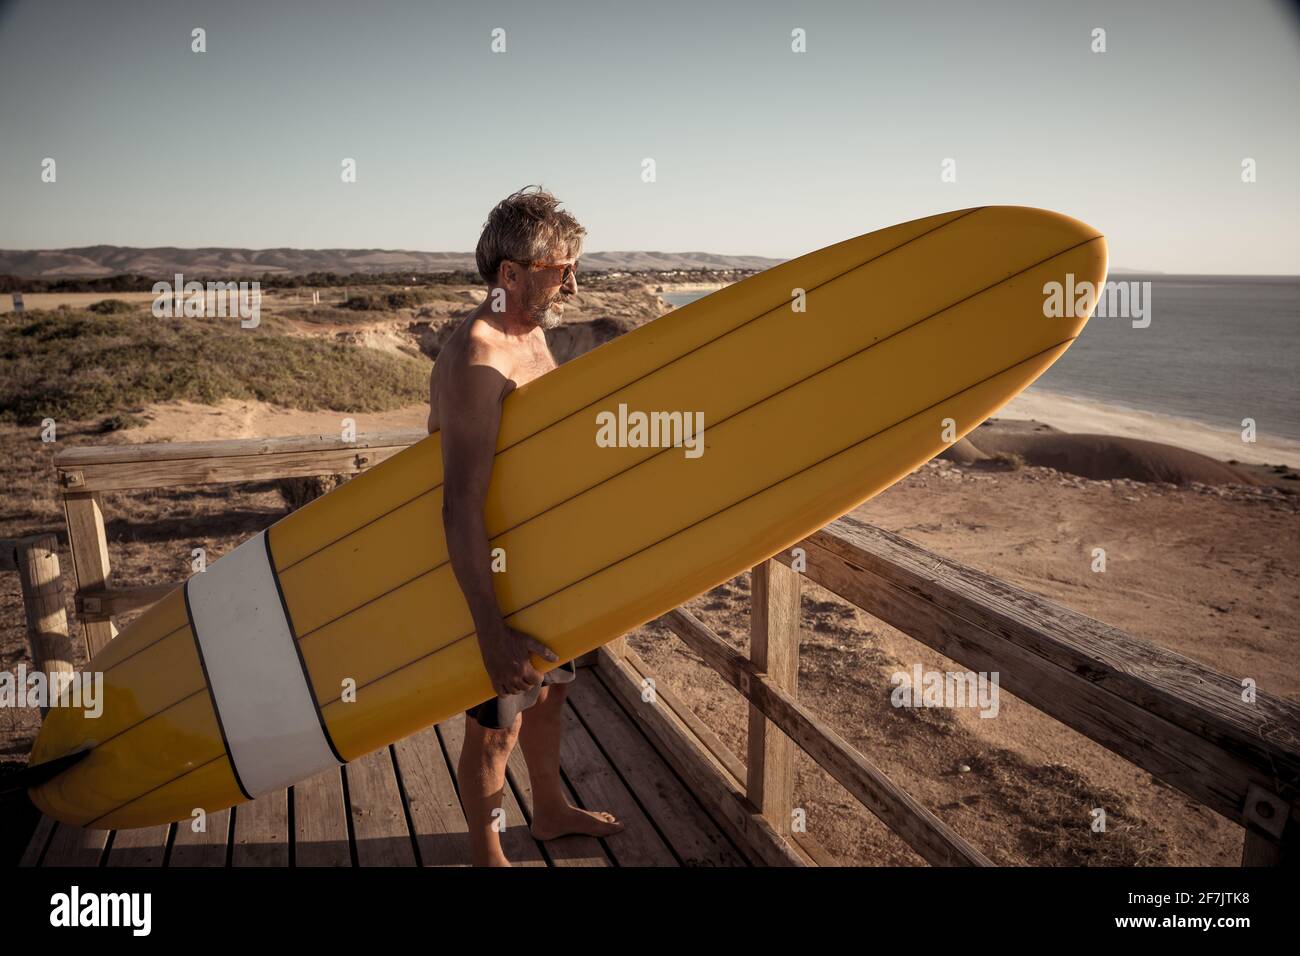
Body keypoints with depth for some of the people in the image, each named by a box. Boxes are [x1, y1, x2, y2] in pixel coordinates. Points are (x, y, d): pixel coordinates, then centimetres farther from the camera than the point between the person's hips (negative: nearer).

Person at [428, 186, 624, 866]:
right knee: (498, 723, 8)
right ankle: (487, 854, 33)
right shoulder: (476, 362, -27)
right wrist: (491, 629, -34)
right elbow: (462, 508, -33)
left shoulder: (532, 334, 3)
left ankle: (551, 811, 48)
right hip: (491, 573, -9)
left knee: (549, 689, 24)